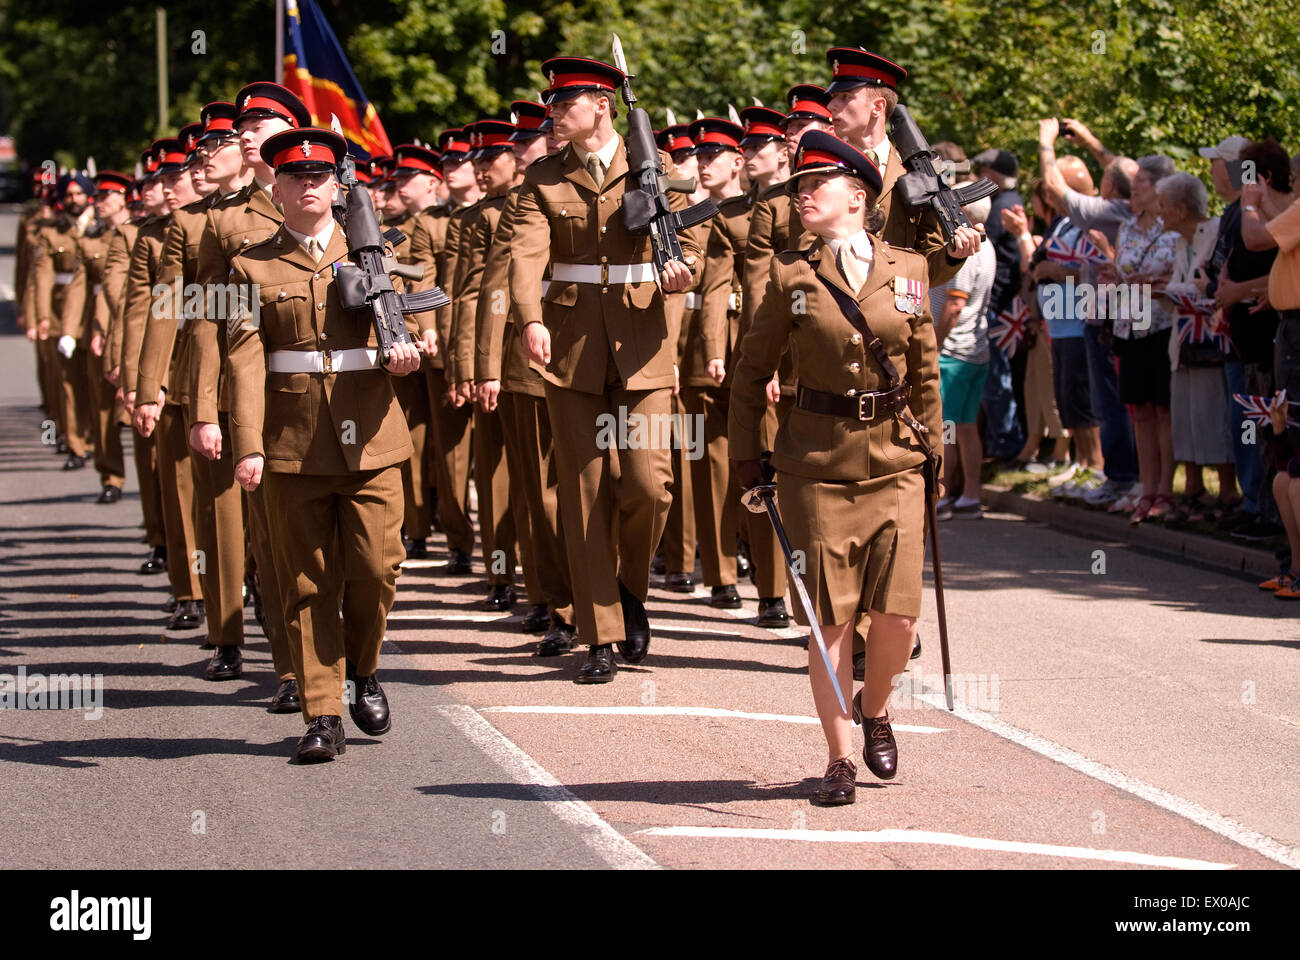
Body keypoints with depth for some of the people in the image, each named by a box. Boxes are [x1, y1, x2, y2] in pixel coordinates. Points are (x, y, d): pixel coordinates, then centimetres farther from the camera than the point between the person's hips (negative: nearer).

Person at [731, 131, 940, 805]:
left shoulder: (908, 271, 5)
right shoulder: (790, 277, 1)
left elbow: (925, 372, 12)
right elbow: (751, 371, 8)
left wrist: (929, 448, 11)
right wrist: (746, 457, 5)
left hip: (894, 463, 1)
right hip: (817, 465, -1)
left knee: (897, 613, -6)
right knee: (831, 618, -2)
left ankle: (873, 709, 24)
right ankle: (839, 758, 9)